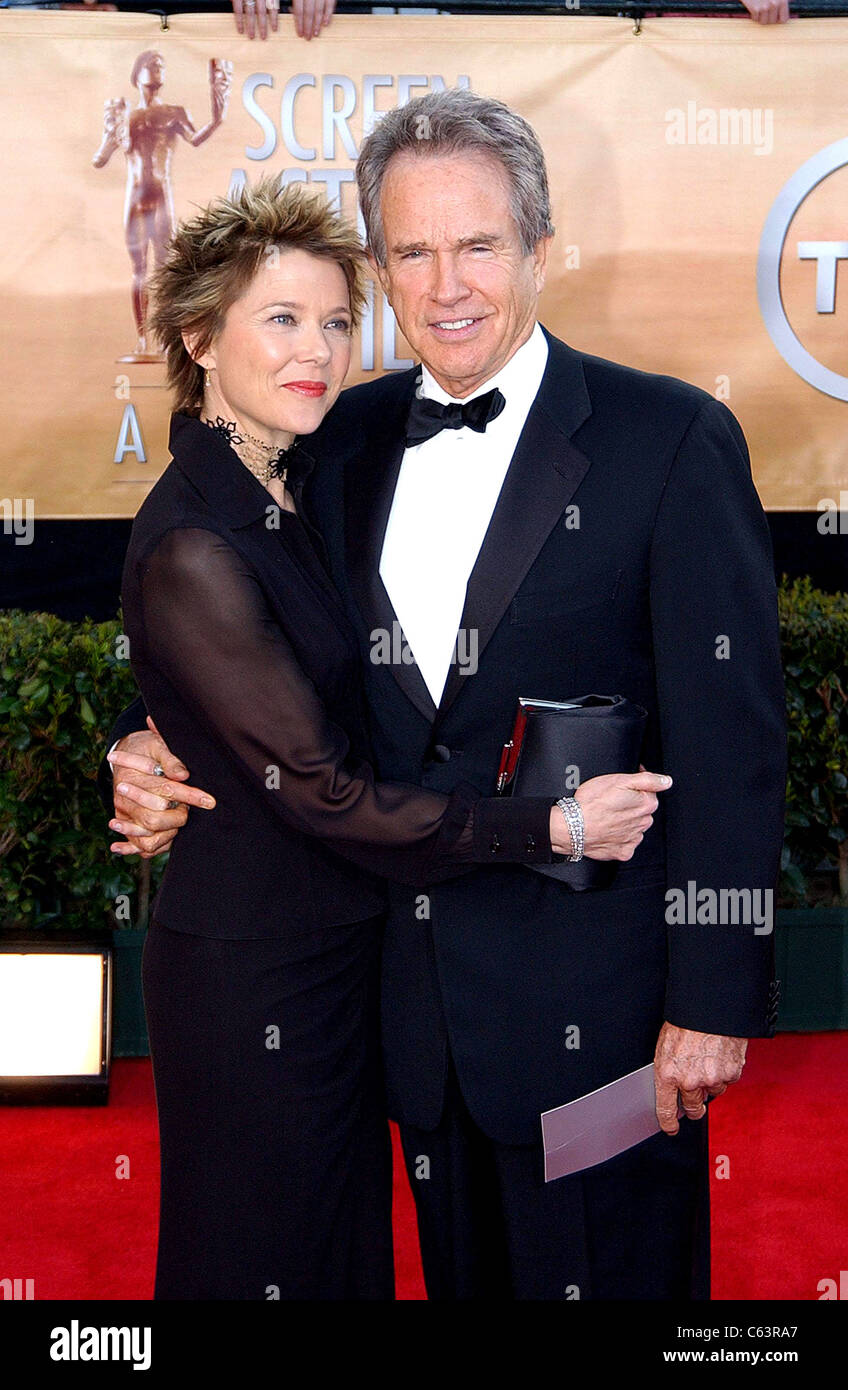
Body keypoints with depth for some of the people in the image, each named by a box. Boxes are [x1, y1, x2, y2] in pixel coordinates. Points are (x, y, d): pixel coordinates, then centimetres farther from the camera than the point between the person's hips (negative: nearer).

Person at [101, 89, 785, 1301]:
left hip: (593, 1005, -5)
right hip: (416, 995, 5)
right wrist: (150, 743, -5)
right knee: (461, 1272, 20)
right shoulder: (347, 439, 5)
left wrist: (713, 999, -13)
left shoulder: (673, 439, -10)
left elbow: (729, 743, -11)